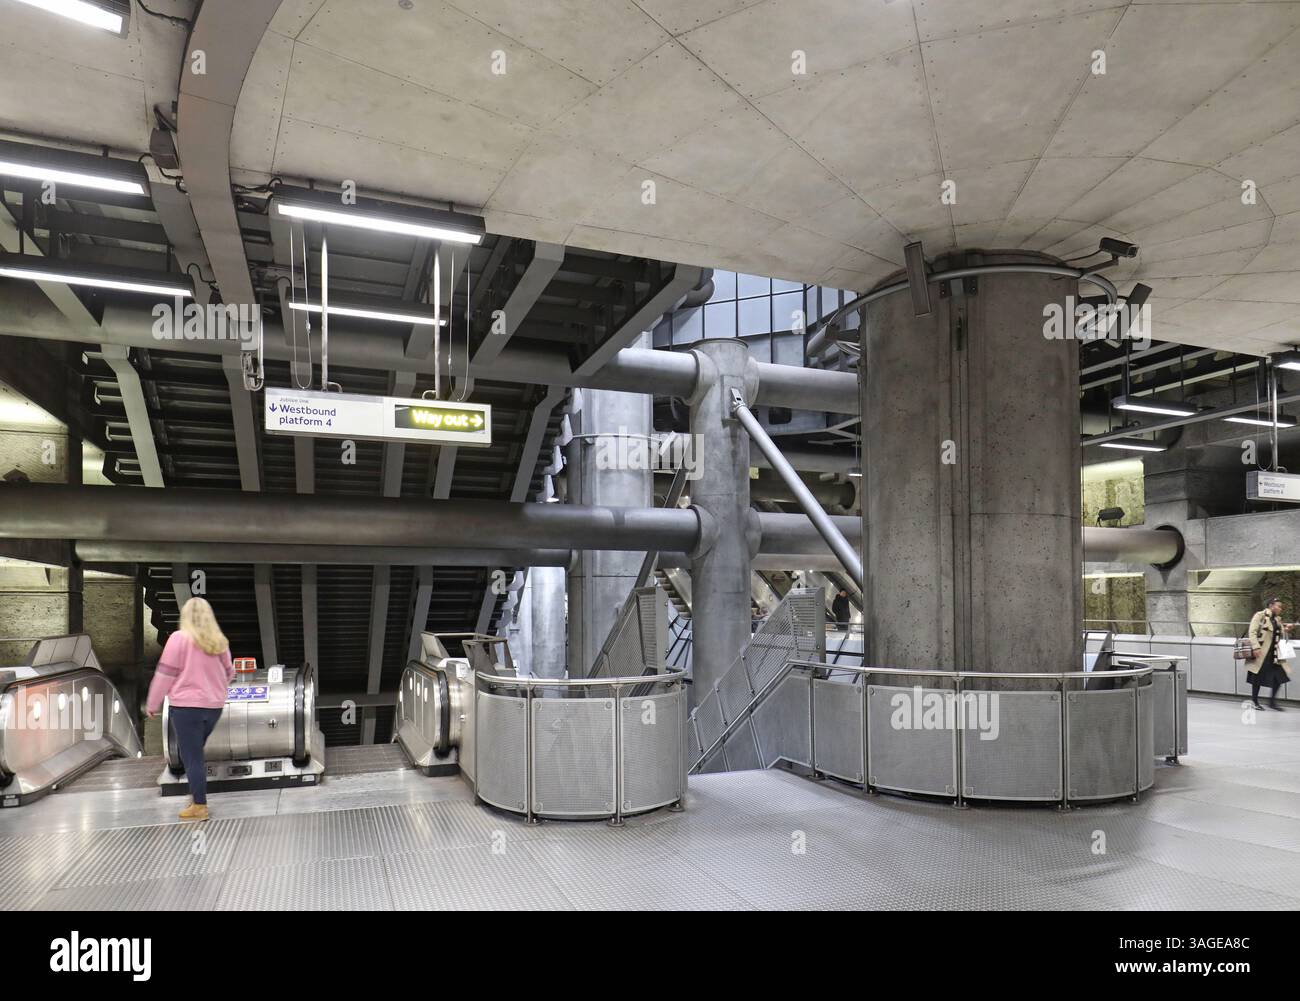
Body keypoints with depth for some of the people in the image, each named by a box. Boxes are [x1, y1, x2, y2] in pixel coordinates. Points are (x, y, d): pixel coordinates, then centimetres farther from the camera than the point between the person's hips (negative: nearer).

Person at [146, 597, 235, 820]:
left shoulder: (179, 638, -10)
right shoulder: (219, 641, 3)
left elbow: (165, 674, -8)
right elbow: (228, 673, 13)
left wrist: (153, 704, 2)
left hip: (186, 705, -5)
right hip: (214, 705, 5)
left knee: (191, 756, 2)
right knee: (196, 752, 22)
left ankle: (199, 807, 4)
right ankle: (197, 795, 25)